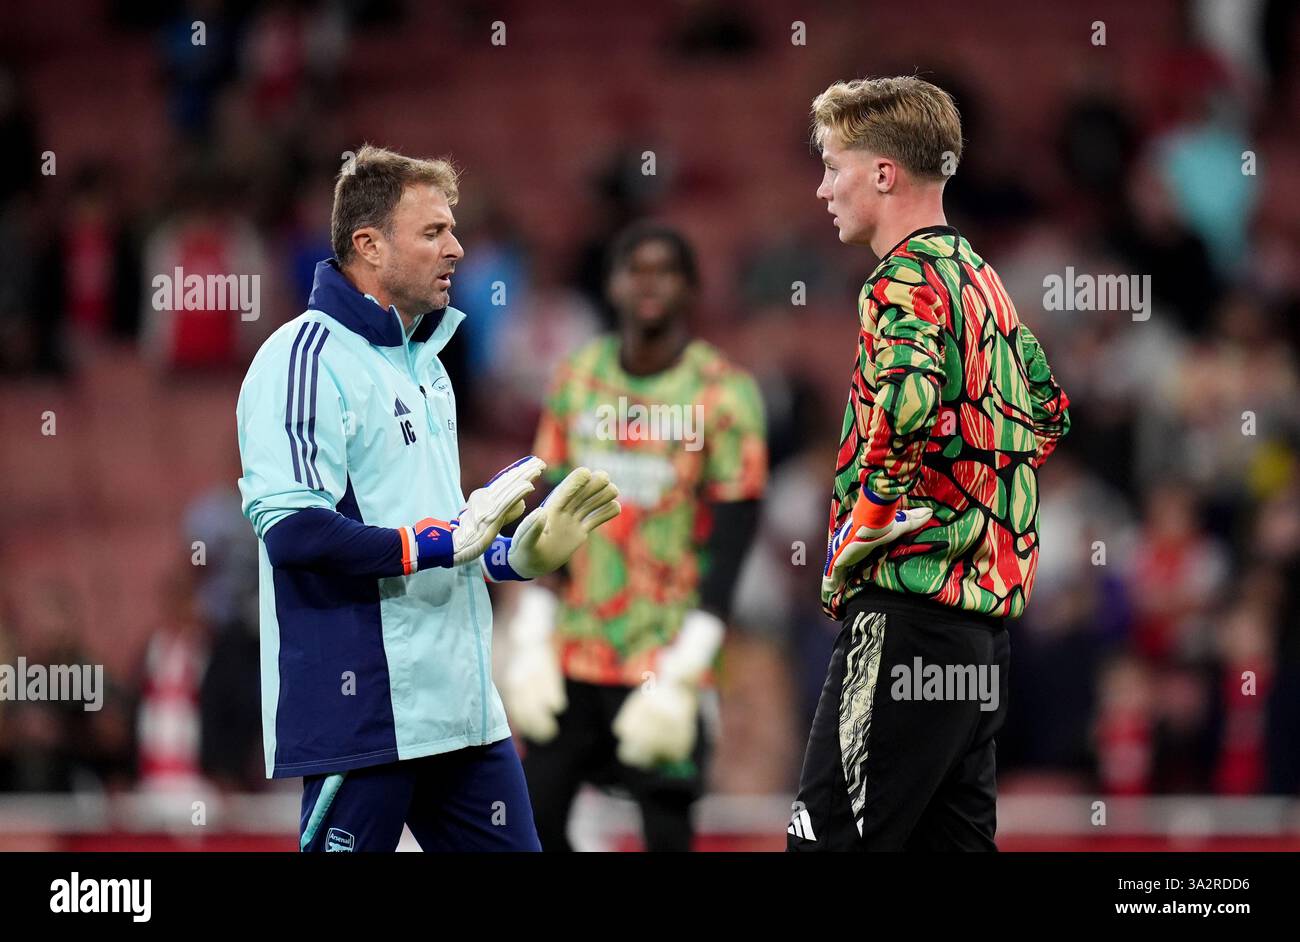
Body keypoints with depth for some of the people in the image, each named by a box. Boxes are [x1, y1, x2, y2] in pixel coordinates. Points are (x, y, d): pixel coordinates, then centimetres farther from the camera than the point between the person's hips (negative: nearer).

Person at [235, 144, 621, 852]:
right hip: (361, 711, -9)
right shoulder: (309, 358, -11)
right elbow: (290, 528, -22)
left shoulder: (423, 363, 19)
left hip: (459, 708, 9)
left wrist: (518, 554, 12)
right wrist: (438, 543, -18)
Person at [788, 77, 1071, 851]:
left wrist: (863, 526, -18)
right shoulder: (979, 276, 18)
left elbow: (908, 402, -31)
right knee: (951, 834, 9)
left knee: (831, 836, -12)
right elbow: (1047, 410, 30)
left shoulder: (906, 278, -11)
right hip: (988, 598, 10)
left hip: (911, 595, -10)